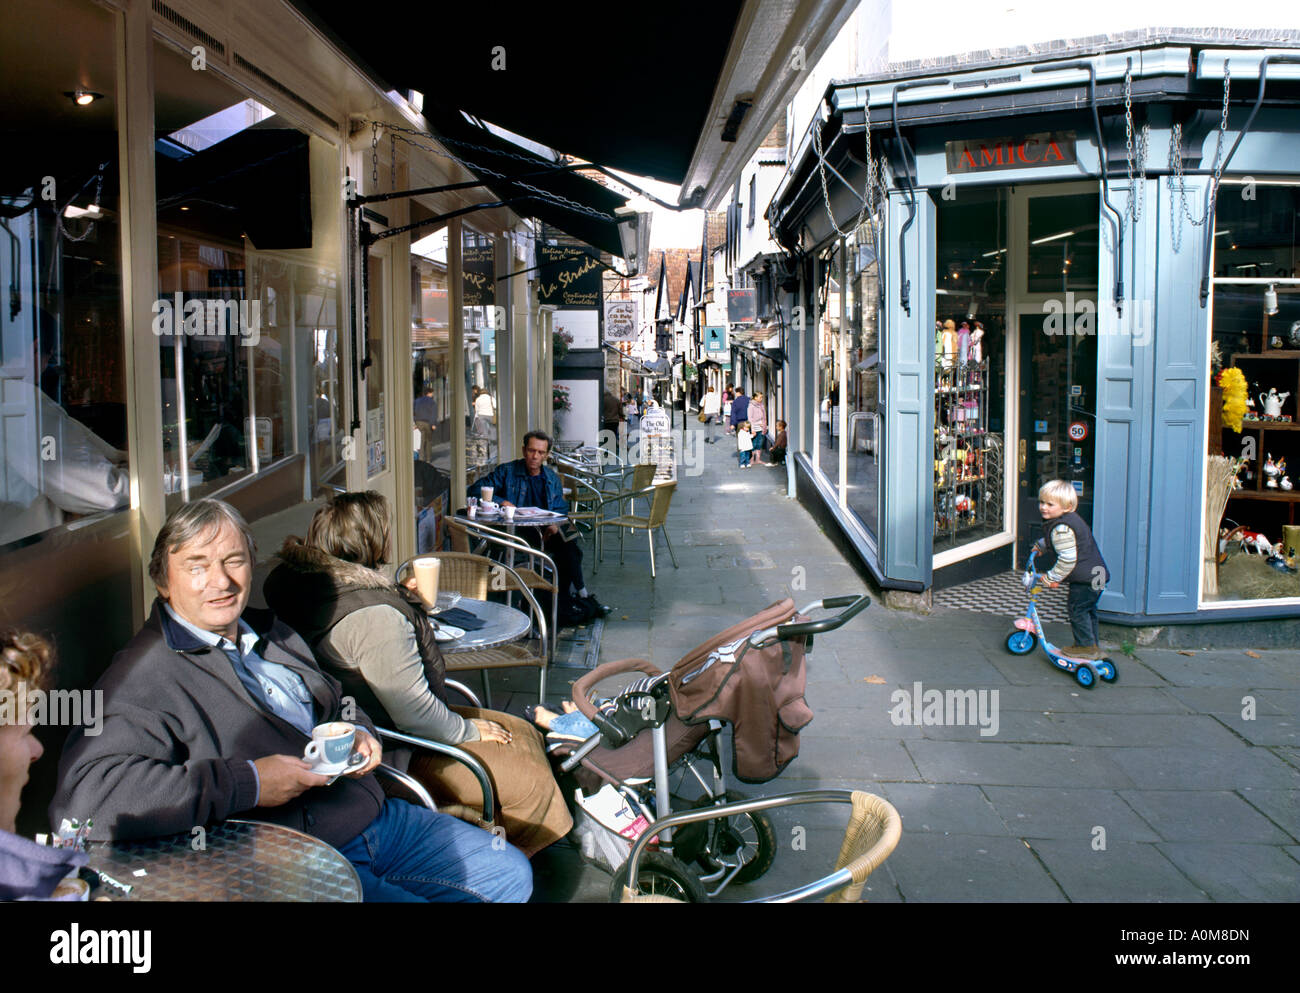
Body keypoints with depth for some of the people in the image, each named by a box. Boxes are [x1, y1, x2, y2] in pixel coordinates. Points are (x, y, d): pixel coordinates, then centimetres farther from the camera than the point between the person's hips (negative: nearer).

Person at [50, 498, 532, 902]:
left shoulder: (269, 634, 14)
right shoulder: (144, 679, -14)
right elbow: (84, 797, -30)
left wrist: (358, 734, 5)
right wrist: (248, 783, -28)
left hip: (375, 816, 9)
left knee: (509, 872, 11)